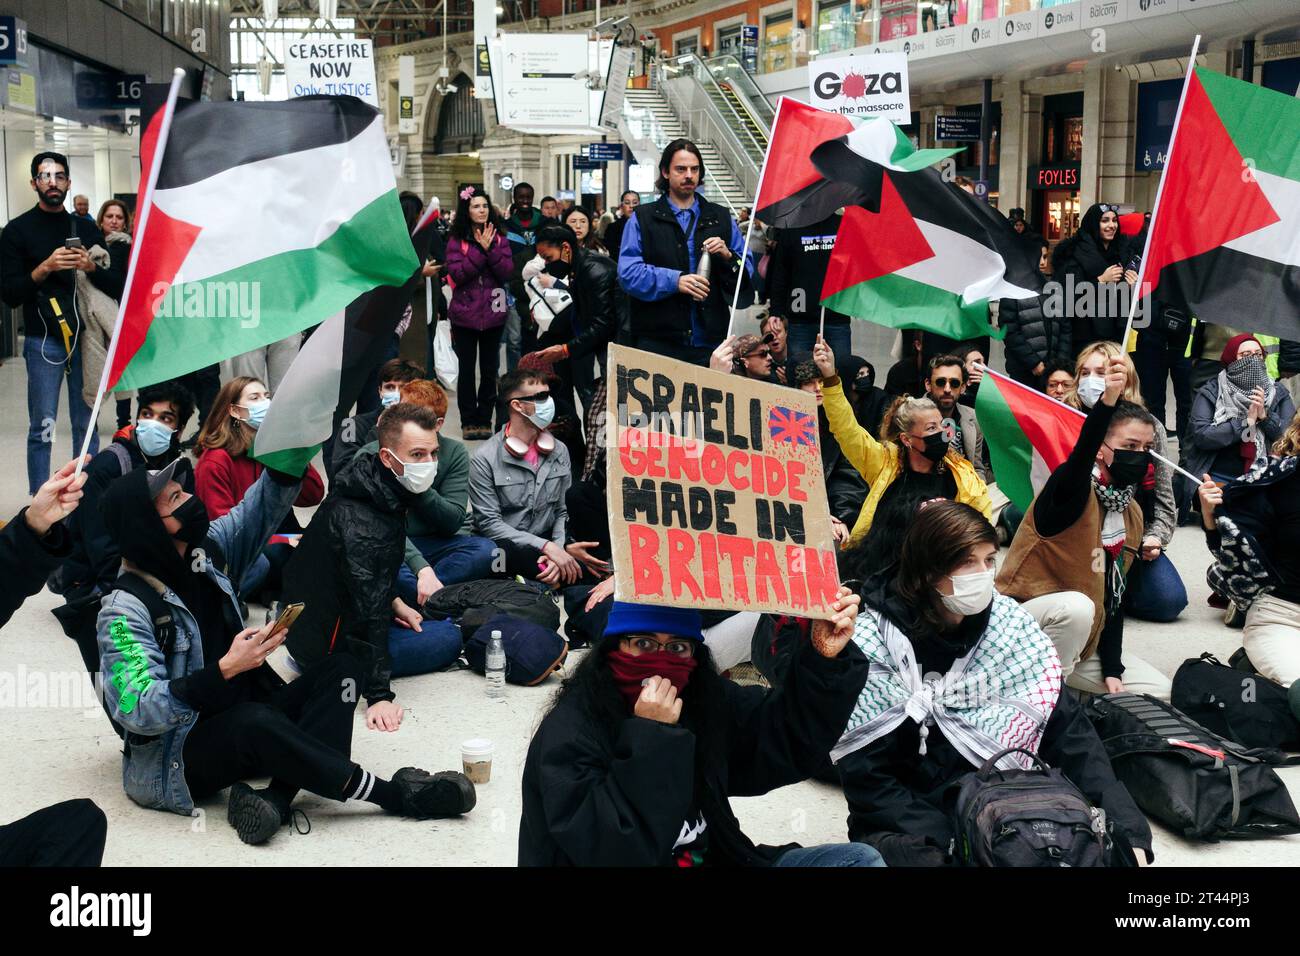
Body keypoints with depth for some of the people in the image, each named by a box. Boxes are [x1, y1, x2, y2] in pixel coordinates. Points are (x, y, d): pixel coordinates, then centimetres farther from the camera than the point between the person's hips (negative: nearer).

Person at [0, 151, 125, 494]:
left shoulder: (86, 229, 11)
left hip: (86, 337, 3)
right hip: (43, 340, -3)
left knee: (86, 424, 7)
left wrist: (92, 268, -12)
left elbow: (116, 286, 8)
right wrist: (44, 268, -18)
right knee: (42, 429, -3)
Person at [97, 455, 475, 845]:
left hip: (239, 722, 8)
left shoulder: (206, 551, 2)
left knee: (340, 669, -5)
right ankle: (397, 794, -24)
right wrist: (225, 669, -31)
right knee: (256, 721, -36)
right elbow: (137, 710, -27)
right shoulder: (127, 609, -18)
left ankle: (276, 797, -28)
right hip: (176, 760, -8)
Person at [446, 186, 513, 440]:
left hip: (493, 314, 2)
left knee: (490, 369, 6)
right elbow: (457, 274, -13)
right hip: (465, 314, -2)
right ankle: (468, 421, 9)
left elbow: (506, 273, -4)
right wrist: (480, 250, -15)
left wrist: (491, 248, -15)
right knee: (467, 369, 2)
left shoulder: (499, 238, 6)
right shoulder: (456, 240, 0)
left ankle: (485, 419, 14)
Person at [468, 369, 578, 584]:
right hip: (506, 546, -4)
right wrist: (547, 547, -20)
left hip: (547, 540, 4)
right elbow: (488, 523, -12)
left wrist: (558, 550, -15)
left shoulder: (559, 451, 9)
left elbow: (564, 512, 8)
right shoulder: (485, 459, -7)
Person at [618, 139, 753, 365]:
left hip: (710, 340, 2)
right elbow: (628, 272, -6)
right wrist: (673, 280, -18)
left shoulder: (721, 218, 17)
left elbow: (747, 271, 13)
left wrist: (728, 257, -8)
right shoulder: (642, 218, 8)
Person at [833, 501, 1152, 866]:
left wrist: (1125, 830, -13)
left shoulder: (1011, 625, 0)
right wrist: (946, 843, -22)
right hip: (909, 824, -3)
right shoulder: (873, 644, -11)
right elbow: (866, 775, -11)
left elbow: (1067, 729, -1)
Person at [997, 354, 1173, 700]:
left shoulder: (1132, 515, 5)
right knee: (1076, 605, -37)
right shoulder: (1072, 492, -18)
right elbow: (1079, 457, -44)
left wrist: (1112, 667, -2)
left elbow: (1115, 595, 6)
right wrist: (1107, 403, -61)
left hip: (1083, 638, 8)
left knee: (1157, 690, 0)